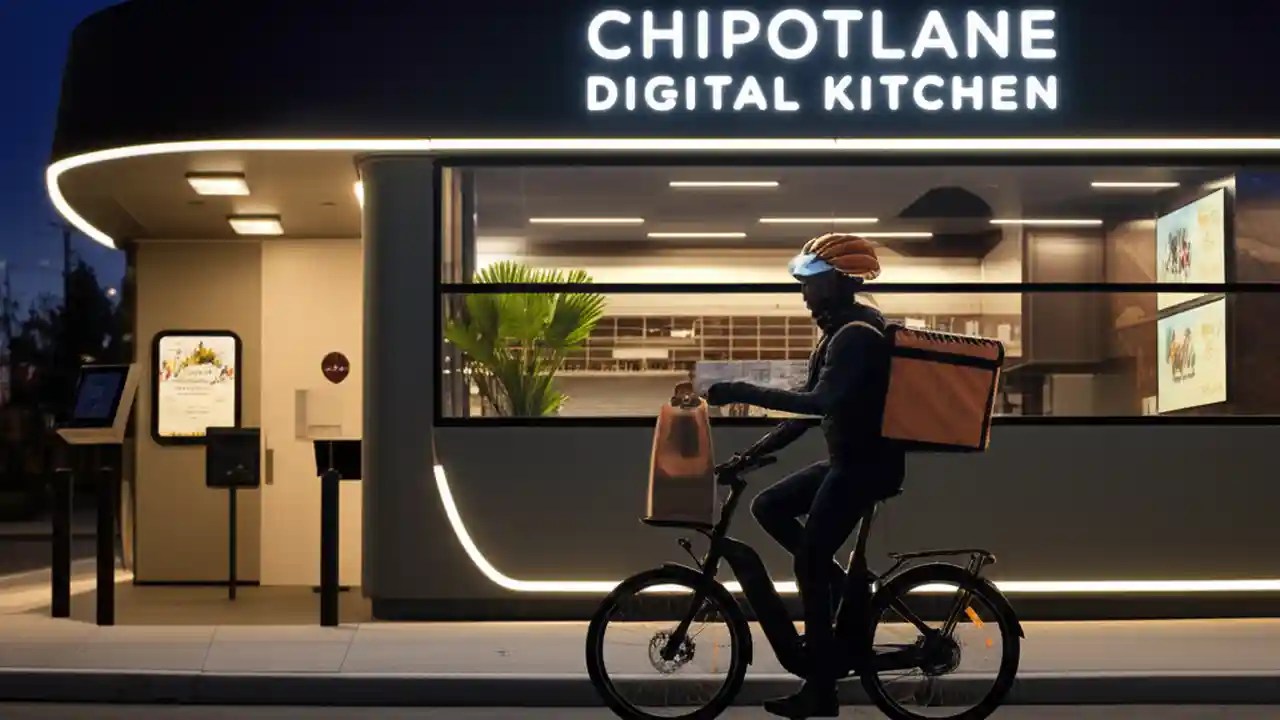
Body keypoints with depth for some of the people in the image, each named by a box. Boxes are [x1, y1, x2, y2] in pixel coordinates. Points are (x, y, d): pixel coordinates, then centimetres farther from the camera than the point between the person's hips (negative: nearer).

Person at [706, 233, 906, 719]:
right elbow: (815, 407, 16)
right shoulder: (841, 333, 13)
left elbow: (819, 402, -34)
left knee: (809, 566, -9)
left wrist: (740, 393, -35)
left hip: (866, 464, -10)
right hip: (849, 460, 10)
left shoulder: (855, 335, -20)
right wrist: (757, 450, 12)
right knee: (768, 508, 11)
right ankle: (844, 588, 13)